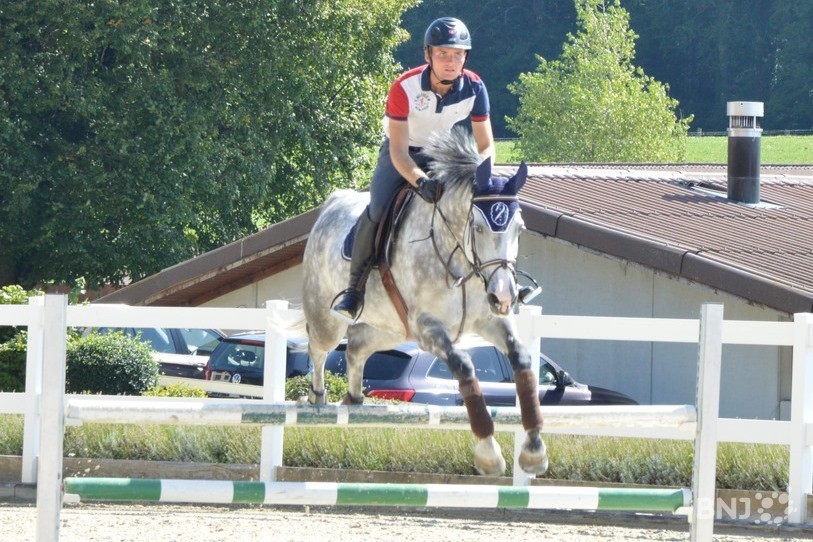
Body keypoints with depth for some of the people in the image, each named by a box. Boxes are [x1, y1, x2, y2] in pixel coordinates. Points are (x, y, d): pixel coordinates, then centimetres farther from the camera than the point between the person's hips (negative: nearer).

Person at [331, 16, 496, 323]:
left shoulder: (474, 88, -21)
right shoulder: (405, 88, -29)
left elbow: (486, 146, -14)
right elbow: (399, 151, -30)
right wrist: (420, 181, -49)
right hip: (403, 154, -3)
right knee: (377, 210, -26)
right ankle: (354, 290, -11)